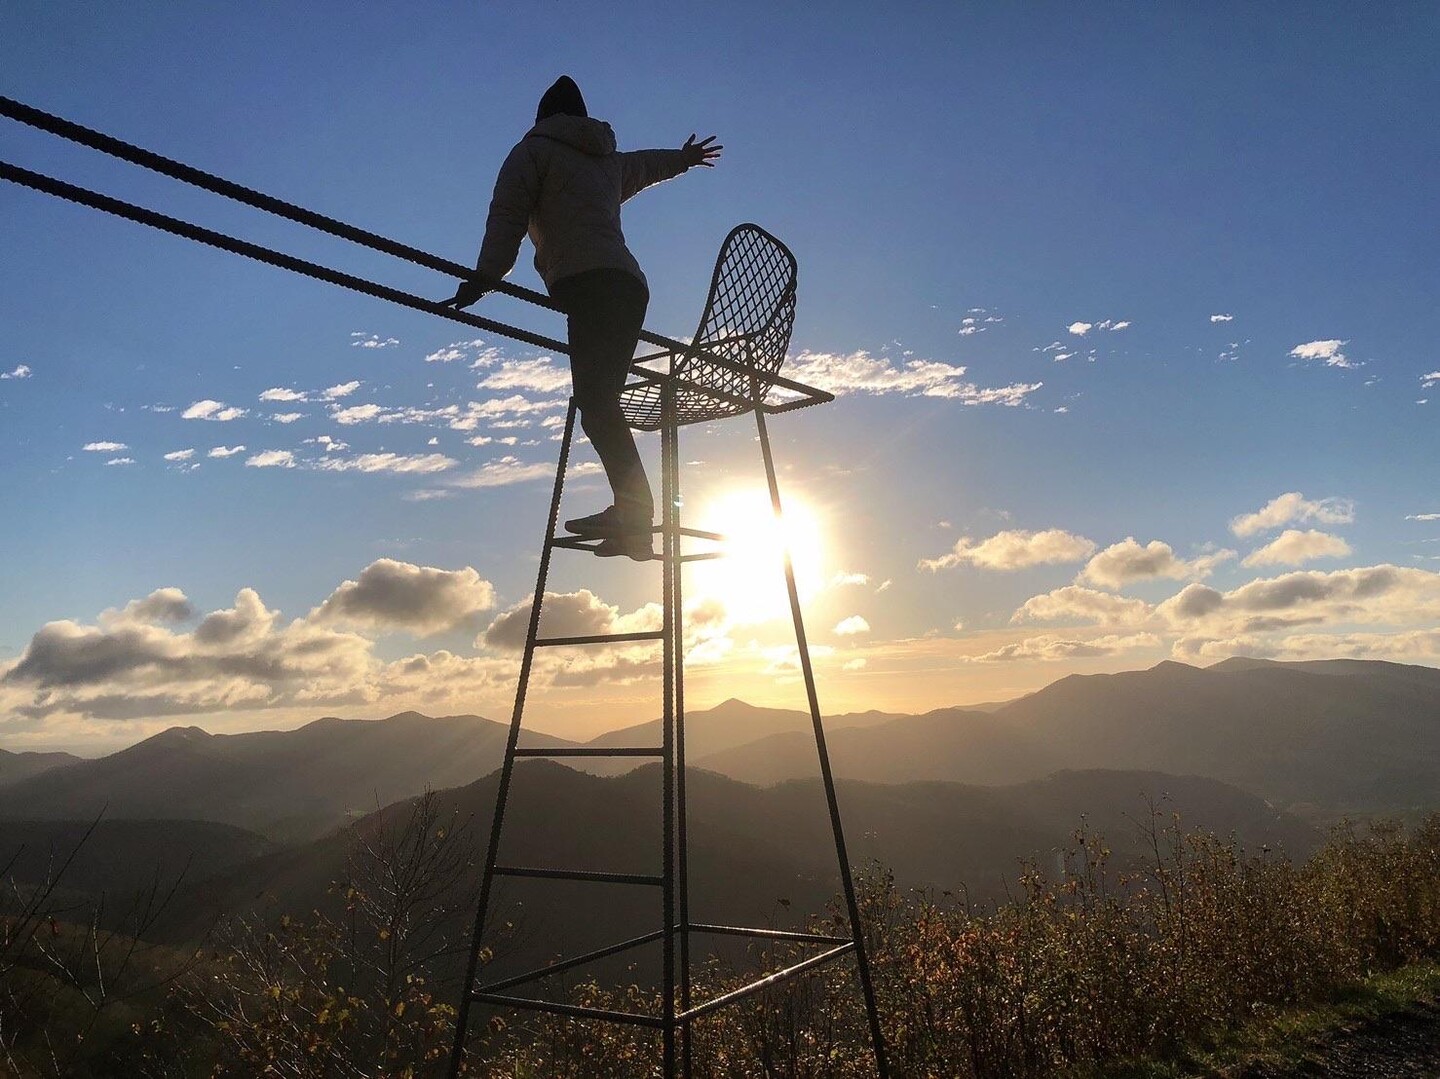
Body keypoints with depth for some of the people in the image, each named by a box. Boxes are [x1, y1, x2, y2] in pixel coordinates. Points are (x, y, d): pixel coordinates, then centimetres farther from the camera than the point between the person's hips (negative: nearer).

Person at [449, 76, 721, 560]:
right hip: (629, 285, 7)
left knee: (596, 403, -19)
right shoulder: (607, 160, 32)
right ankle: (633, 520, -7)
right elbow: (647, 164, 52)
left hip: (588, 284, -7)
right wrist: (684, 157, 72)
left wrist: (484, 277, -5)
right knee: (602, 403, 2)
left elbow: (507, 216, 1)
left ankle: (634, 512, -34)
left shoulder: (535, 149, 14)